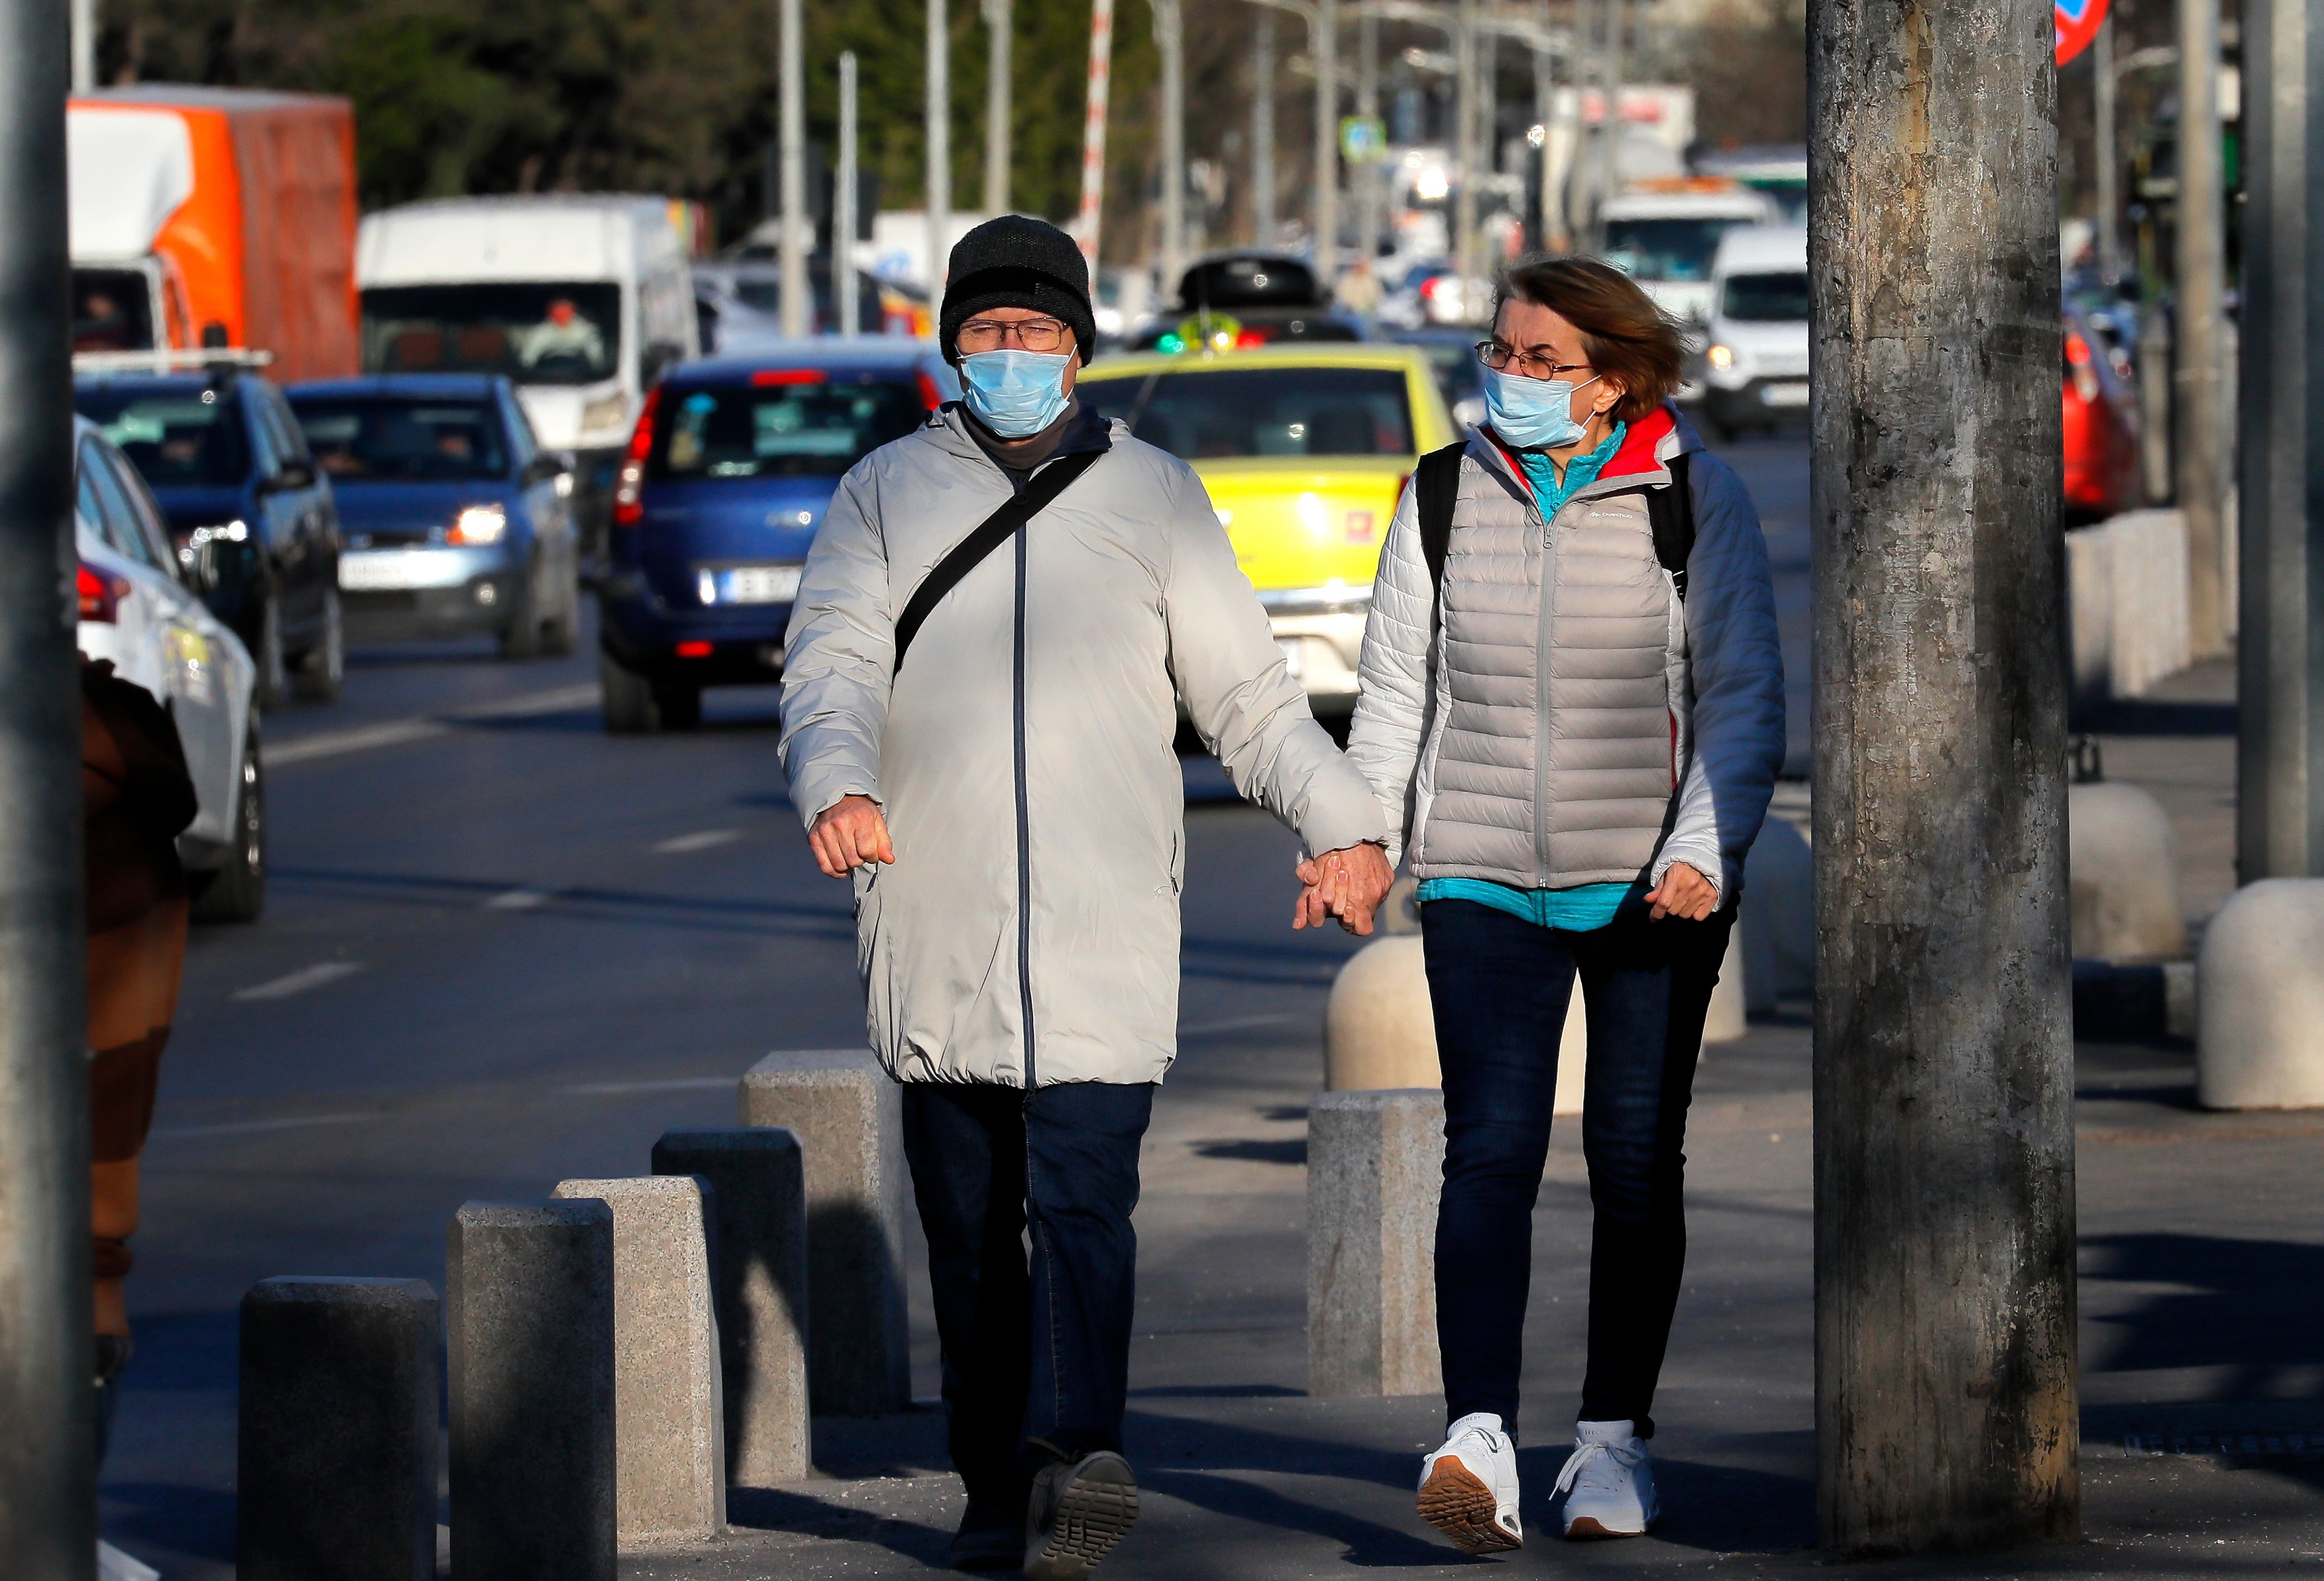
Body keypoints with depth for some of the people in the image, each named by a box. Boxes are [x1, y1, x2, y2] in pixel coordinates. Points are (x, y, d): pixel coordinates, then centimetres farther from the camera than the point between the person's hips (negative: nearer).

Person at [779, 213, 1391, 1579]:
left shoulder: (1154, 495, 13)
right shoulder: (888, 495, 14)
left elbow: (1249, 696, 13)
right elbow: (832, 665, 3)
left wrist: (1347, 823, -2)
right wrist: (836, 784, -19)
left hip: (1104, 921, -2)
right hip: (936, 931, 2)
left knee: (1084, 1197, -16)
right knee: (969, 1229, 5)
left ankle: (1077, 1453, -32)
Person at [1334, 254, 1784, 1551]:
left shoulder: (1695, 500, -2)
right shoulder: (1446, 498, 5)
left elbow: (1744, 698, -1)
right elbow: (1396, 691, 12)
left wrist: (1704, 851, -14)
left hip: (1651, 887, -1)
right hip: (1483, 883, 1)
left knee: (1637, 1160, 5)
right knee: (1491, 1151, -13)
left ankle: (1616, 1438, 18)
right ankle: (1479, 1444, -25)